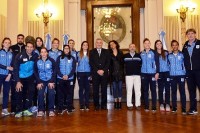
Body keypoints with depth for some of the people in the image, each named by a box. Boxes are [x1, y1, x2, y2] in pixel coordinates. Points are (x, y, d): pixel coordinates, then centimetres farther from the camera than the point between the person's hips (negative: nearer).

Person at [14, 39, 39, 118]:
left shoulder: (35, 56, -9)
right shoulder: (20, 56, -17)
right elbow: (15, 69, -15)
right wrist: (18, 81, -19)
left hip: (30, 78, 2)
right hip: (21, 78, -2)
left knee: (31, 92, -2)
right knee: (20, 94, 0)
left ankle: (26, 109, 13)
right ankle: (19, 111, 15)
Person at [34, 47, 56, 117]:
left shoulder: (51, 61, -9)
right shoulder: (37, 61, -4)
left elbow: (54, 71, -5)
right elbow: (35, 72, 1)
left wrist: (52, 81, -11)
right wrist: (38, 82, -6)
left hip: (50, 80, -1)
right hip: (41, 80, 1)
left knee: (51, 94, -11)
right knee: (40, 94, -11)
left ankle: (51, 110, 0)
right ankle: (41, 110, 1)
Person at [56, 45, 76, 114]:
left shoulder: (72, 58, 8)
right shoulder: (59, 58, 7)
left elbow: (73, 68, 2)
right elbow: (57, 68, 0)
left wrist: (68, 76, -12)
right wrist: (62, 75, -13)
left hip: (70, 78, 0)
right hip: (60, 78, 0)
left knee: (69, 93, 2)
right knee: (60, 94, 1)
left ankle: (69, 108, 10)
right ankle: (60, 108, 7)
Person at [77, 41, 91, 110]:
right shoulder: (78, 54, 4)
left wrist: (91, 74, 0)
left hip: (87, 73, 0)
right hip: (80, 73, 0)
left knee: (87, 88, 2)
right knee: (81, 88, 3)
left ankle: (87, 104, 10)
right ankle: (81, 105, 9)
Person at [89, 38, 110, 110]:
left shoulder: (106, 52, 12)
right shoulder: (92, 52, 9)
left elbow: (108, 62, 3)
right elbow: (91, 63, 0)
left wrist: (103, 70, -9)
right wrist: (97, 71, -10)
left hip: (104, 73, 1)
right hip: (95, 74, -1)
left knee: (104, 90, 3)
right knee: (95, 90, 0)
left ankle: (104, 104, 12)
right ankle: (96, 105, 9)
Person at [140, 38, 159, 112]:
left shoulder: (154, 52, -2)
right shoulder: (141, 53, 9)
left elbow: (157, 63, -4)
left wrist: (157, 73, -11)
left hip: (152, 74, -3)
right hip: (144, 74, 3)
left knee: (153, 90, 0)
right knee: (145, 90, 7)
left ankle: (154, 107, 5)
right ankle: (146, 106, 15)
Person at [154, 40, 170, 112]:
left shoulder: (166, 53, 5)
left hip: (167, 72, 0)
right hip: (159, 73, 0)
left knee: (167, 89, 0)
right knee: (160, 89, 4)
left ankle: (167, 104, 7)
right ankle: (161, 104, 13)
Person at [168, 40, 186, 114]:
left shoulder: (182, 54, 1)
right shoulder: (169, 56, 8)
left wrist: (185, 72, -2)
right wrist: (168, 74, 7)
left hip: (181, 75, -2)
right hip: (172, 76, 2)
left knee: (182, 91, -2)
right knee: (173, 92, 7)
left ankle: (183, 108, 3)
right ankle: (174, 107, 16)